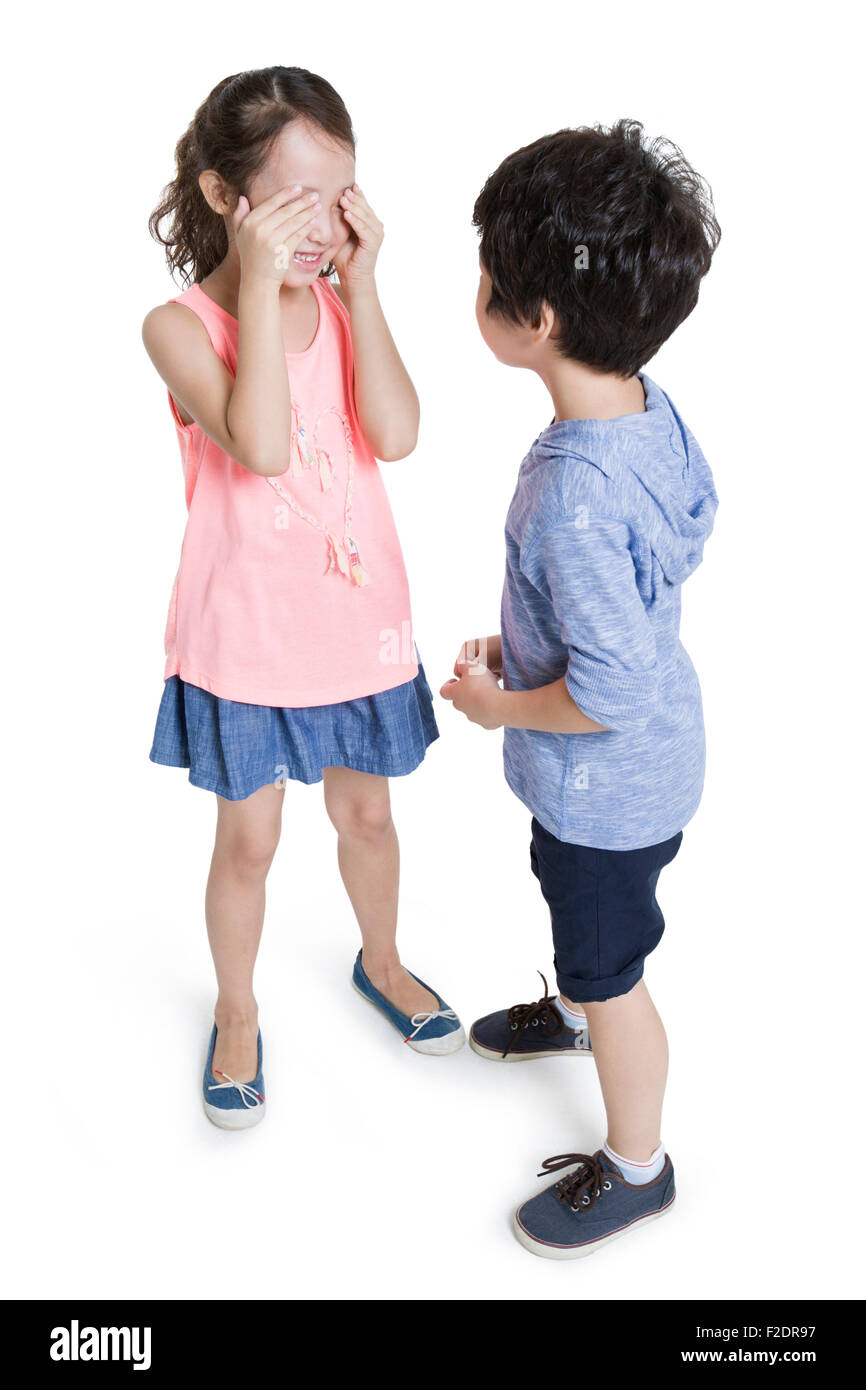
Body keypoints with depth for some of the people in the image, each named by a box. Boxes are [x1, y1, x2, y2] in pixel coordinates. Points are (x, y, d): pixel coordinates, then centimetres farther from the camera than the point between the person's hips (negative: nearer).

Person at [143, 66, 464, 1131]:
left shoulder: (341, 304, -2)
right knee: (248, 842, 12)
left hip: (357, 624, 3)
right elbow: (261, 444, -31)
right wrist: (262, 286, -29)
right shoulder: (181, 324, -14)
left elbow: (396, 434, -18)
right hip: (244, 639, -3)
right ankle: (236, 1013, 38)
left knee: (365, 813, 21)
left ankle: (380, 962, 49)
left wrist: (359, 285, -18)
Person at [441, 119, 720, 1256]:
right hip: (647, 759, 9)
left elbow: (612, 694, -35)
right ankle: (575, 1011, 64)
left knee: (610, 970, 14)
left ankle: (635, 1167, 39)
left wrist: (497, 704, -15)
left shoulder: (573, 494, -37)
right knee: (583, 921, 34)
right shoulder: (650, 404, -8)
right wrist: (523, 643, 7)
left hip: (607, 781, -9)